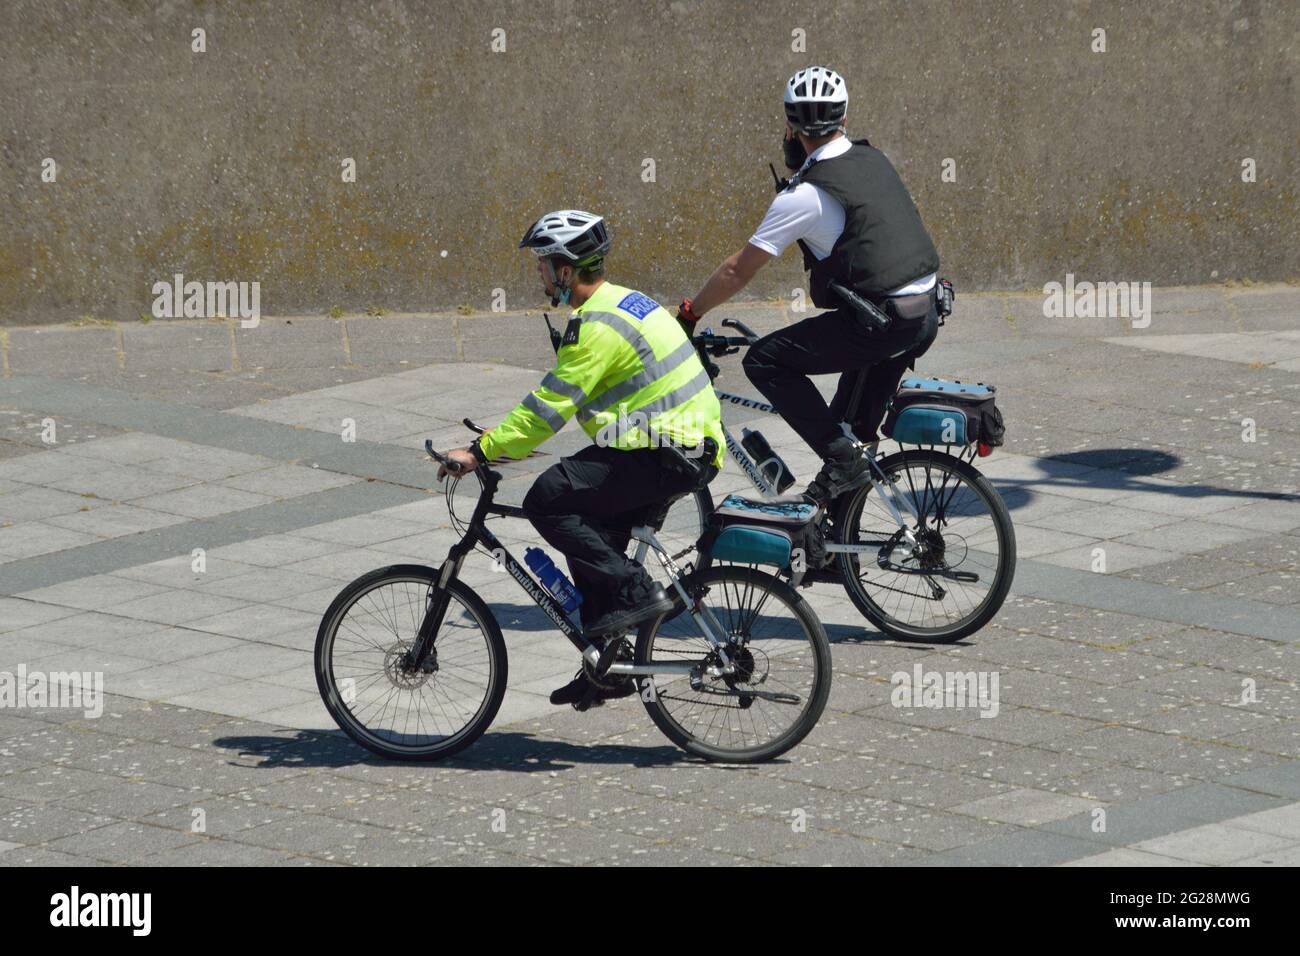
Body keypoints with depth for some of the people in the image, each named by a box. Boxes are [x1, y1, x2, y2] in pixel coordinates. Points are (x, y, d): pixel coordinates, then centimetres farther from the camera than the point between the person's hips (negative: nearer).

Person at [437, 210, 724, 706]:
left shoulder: (597, 325, -15)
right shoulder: (623, 302, 18)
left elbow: (550, 407, -18)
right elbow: (558, 399, 26)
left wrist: (481, 451, -13)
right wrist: (503, 437, 22)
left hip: (664, 454, -11)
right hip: (689, 444, 11)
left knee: (547, 502, -13)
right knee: (591, 531, 16)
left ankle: (635, 591, -12)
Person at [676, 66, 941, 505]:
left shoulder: (806, 195, -10)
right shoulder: (874, 160, 11)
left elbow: (738, 270, -4)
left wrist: (689, 313, 7)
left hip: (881, 326, -8)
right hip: (926, 317, 8)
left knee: (765, 361, 0)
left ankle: (842, 459, -6)